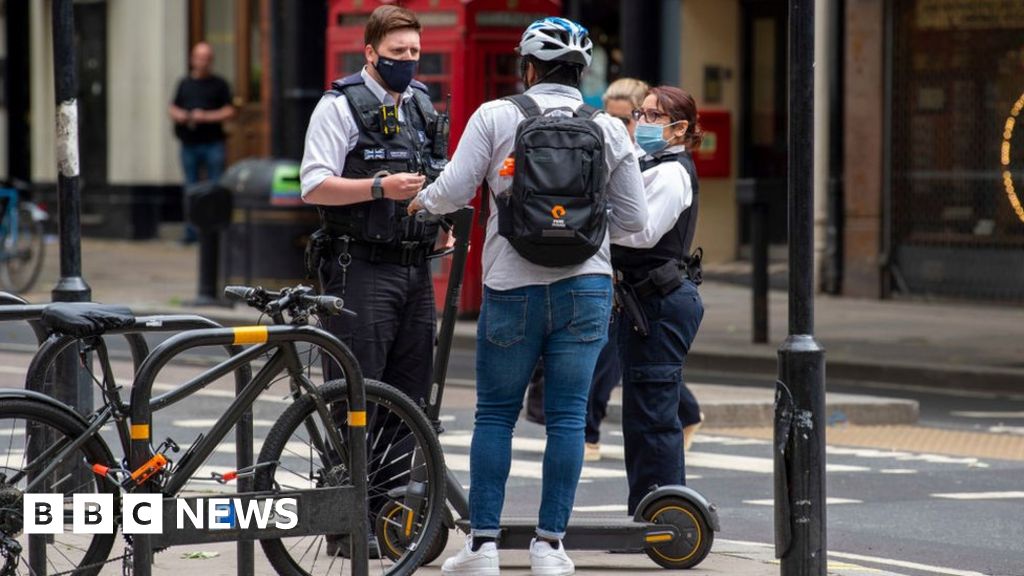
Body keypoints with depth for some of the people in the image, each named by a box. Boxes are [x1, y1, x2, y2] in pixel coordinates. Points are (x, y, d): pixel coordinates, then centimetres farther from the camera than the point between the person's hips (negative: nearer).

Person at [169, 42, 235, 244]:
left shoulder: (219, 84, 4)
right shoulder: (185, 84, 16)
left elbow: (229, 112, -1)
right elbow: (172, 108, 21)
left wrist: (206, 117, -13)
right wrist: (177, 115, -2)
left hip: (212, 143, -4)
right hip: (189, 144, 4)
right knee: (190, 188, 6)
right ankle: (191, 232, 11)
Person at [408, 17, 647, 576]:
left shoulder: (495, 116, -2)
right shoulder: (608, 130, 4)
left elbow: (454, 191, -5)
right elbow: (632, 219, 5)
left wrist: (420, 200, 16)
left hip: (513, 286, -1)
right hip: (585, 287, 1)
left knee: (495, 415, 8)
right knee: (567, 415, 5)